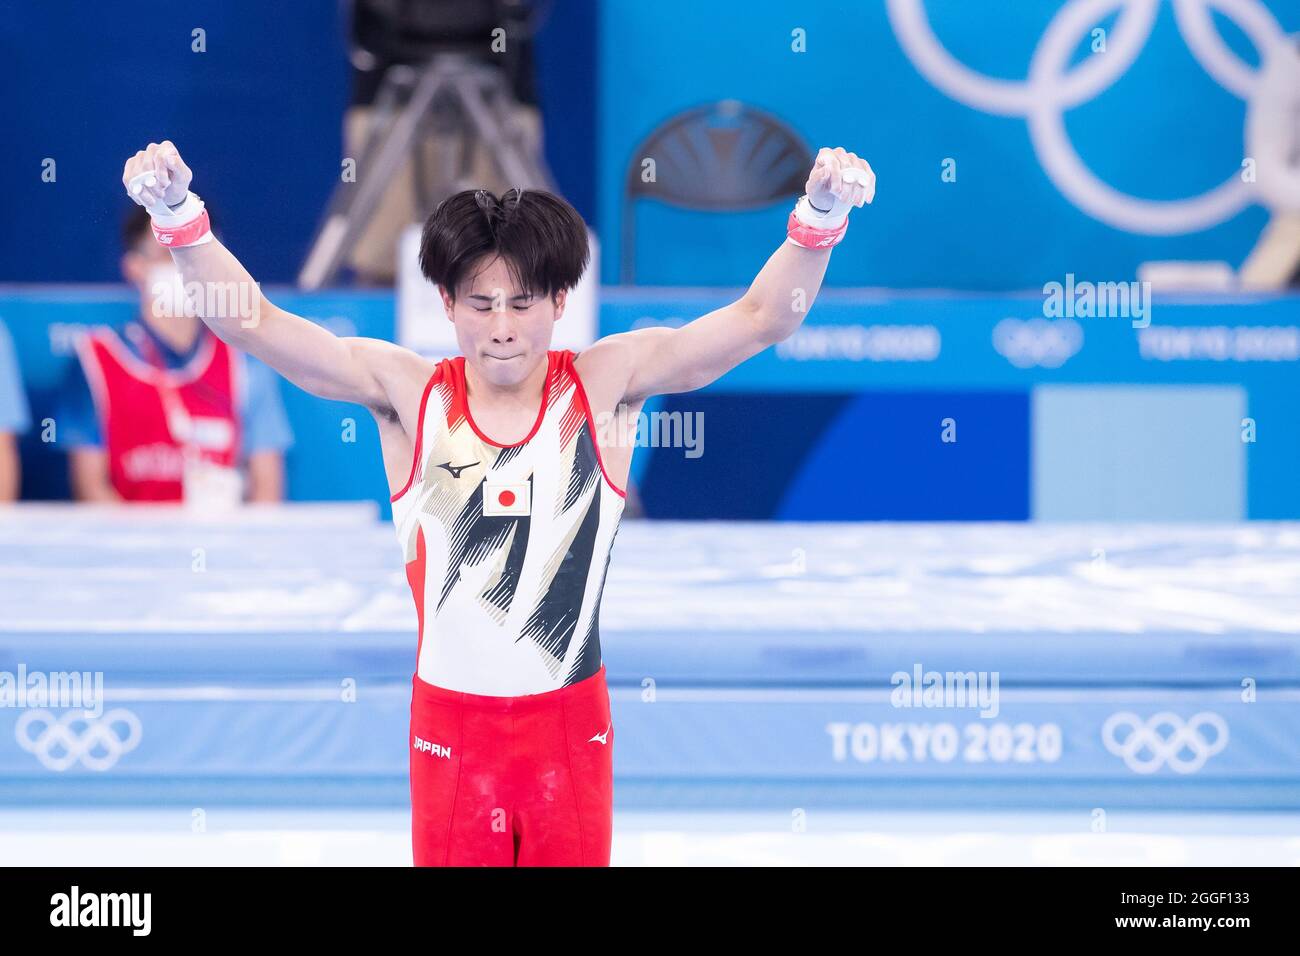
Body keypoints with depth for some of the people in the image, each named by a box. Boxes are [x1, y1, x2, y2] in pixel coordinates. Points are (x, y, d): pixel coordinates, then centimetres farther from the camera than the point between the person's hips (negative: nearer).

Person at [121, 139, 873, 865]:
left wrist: (819, 219, -30)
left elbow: (761, 318, -13)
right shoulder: (408, 394, -6)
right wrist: (179, 218, -26)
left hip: (571, 726, 0)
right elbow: (253, 324, -12)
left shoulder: (606, 386, -6)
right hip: (450, 724, 0)